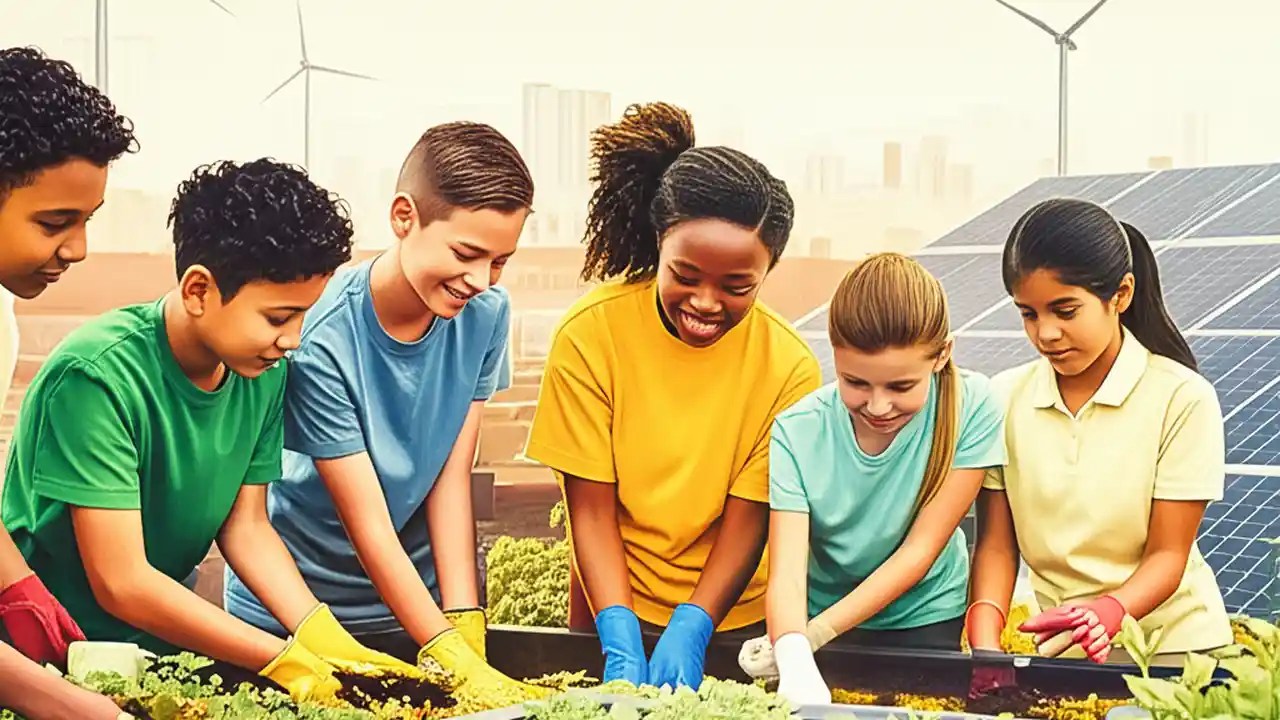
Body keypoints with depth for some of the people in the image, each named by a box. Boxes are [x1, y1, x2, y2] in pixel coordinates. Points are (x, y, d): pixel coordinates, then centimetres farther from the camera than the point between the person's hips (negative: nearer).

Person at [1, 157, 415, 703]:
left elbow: (245, 525, 4)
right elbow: (122, 585, -22)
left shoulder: (265, 368, -5)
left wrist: (322, 636, -11)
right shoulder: (98, 375, -22)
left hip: (161, 640, 5)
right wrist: (289, 661, -23)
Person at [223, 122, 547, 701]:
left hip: (420, 600, 4)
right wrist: (459, 664, -27)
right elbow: (369, 525, -23)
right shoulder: (320, 338, -24)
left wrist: (468, 635, -17)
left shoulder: (486, 313, -10)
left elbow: (451, 481, -8)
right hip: (289, 611, -4)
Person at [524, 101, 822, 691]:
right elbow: (592, 508, -14)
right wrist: (620, 639, -24)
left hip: (735, 617, 0)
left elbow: (747, 518, -12)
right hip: (614, 610, 0)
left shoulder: (789, 366, -15)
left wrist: (690, 631, -24)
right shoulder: (591, 333, -16)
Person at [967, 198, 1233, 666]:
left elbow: (1168, 555, -7)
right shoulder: (1006, 399, 2)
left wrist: (1108, 613, -26)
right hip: (1061, 650, 3)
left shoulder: (1181, 398, -7)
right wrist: (984, 641, -16)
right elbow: (997, 543, 2)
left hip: (1173, 643, -3)